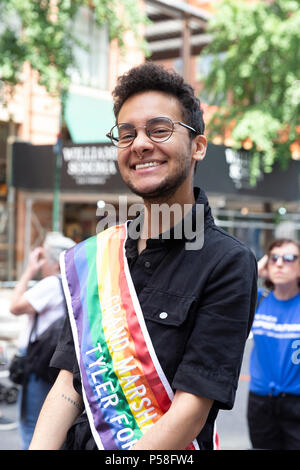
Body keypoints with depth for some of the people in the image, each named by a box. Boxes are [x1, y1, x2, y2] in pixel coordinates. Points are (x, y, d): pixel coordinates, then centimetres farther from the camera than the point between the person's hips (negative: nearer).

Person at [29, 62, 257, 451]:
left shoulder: (228, 264, -7)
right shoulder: (90, 257, 11)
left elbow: (189, 413, -13)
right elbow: (69, 386, 6)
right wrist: (38, 450, -9)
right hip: (77, 443, 4)